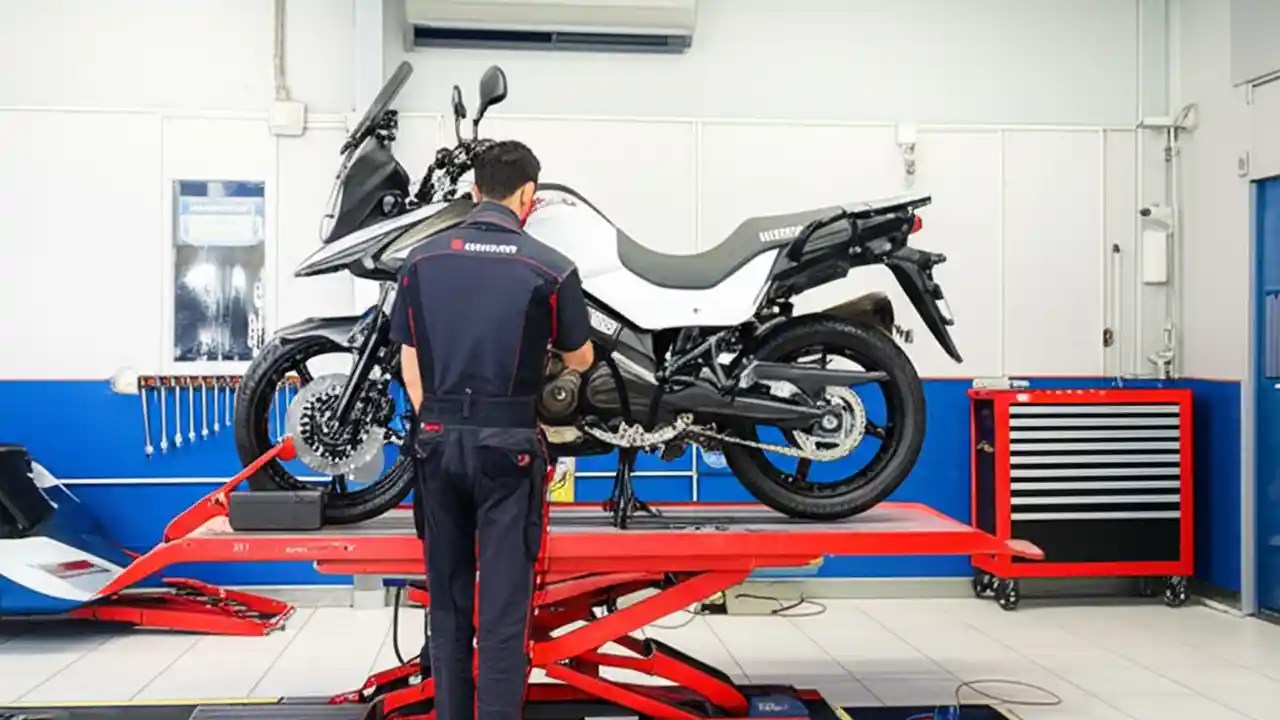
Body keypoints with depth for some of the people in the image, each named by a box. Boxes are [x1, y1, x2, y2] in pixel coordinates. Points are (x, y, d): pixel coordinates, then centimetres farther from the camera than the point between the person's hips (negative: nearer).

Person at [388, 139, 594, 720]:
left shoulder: (422, 260, 2)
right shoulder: (550, 269, -7)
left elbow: (409, 365, 5)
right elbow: (580, 361, 7)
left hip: (438, 440, 4)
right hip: (507, 445, -3)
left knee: (447, 598, 13)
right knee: (504, 601, 1)